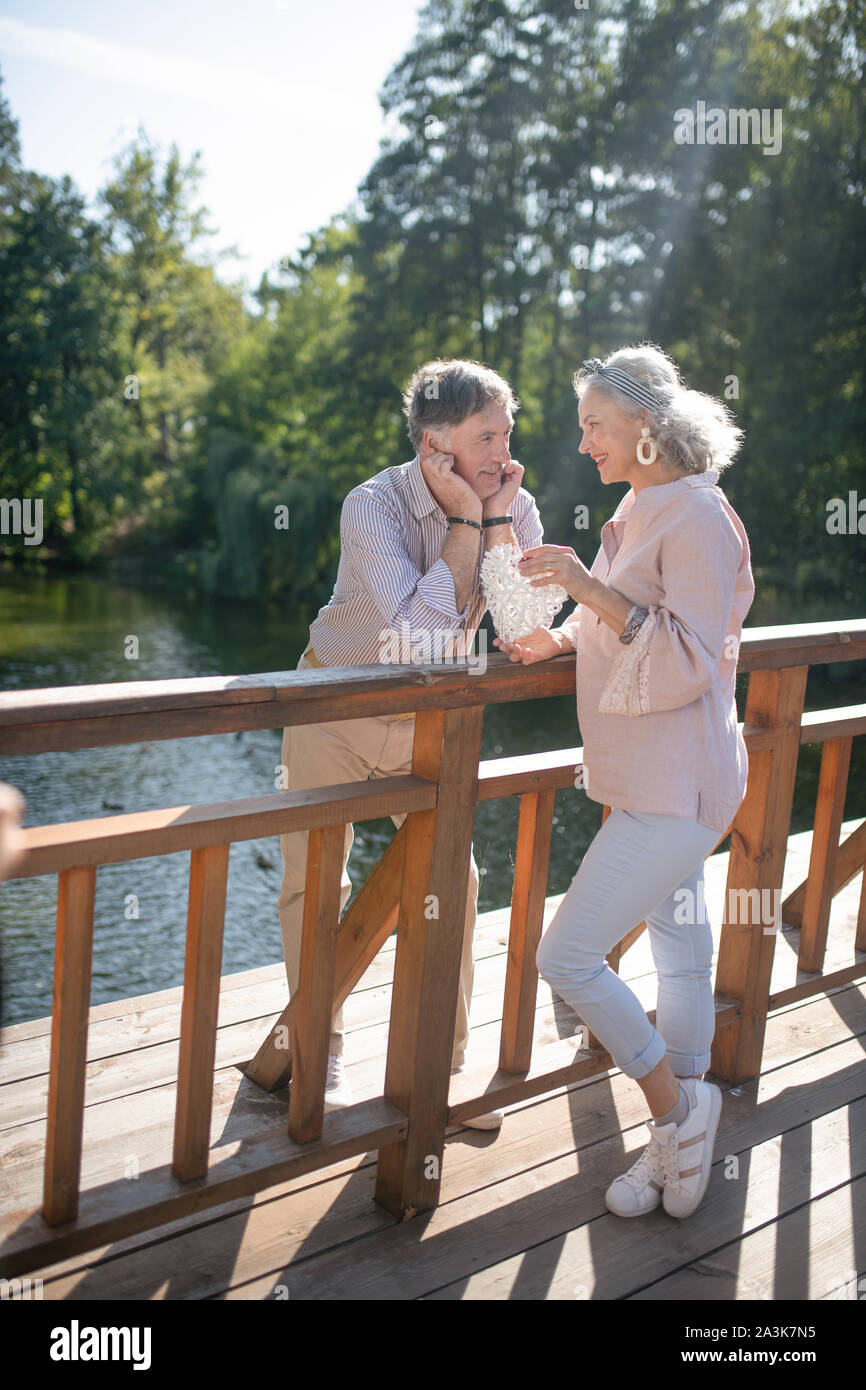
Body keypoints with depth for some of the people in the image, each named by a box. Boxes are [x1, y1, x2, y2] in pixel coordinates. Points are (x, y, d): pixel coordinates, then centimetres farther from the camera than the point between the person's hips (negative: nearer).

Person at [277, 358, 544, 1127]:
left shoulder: (516, 509, -12)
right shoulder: (374, 505, -26)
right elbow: (420, 635, -36)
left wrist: (498, 520, -29)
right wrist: (465, 523, -34)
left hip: (428, 717, 3)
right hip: (336, 709, -3)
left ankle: (443, 1062, 19)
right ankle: (320, 1052, 23)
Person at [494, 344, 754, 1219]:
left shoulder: (697, 517, -17)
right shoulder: (643, 509, 12)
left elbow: (689, 662, -23)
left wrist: (592, 589, -29)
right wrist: (560, 638, 8)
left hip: (677, 786, -10)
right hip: (648, 779, 10)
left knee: (568, 955, -10)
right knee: (678, 952, 16)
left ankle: (678, 1104, 9)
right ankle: (680, 1144, 29)